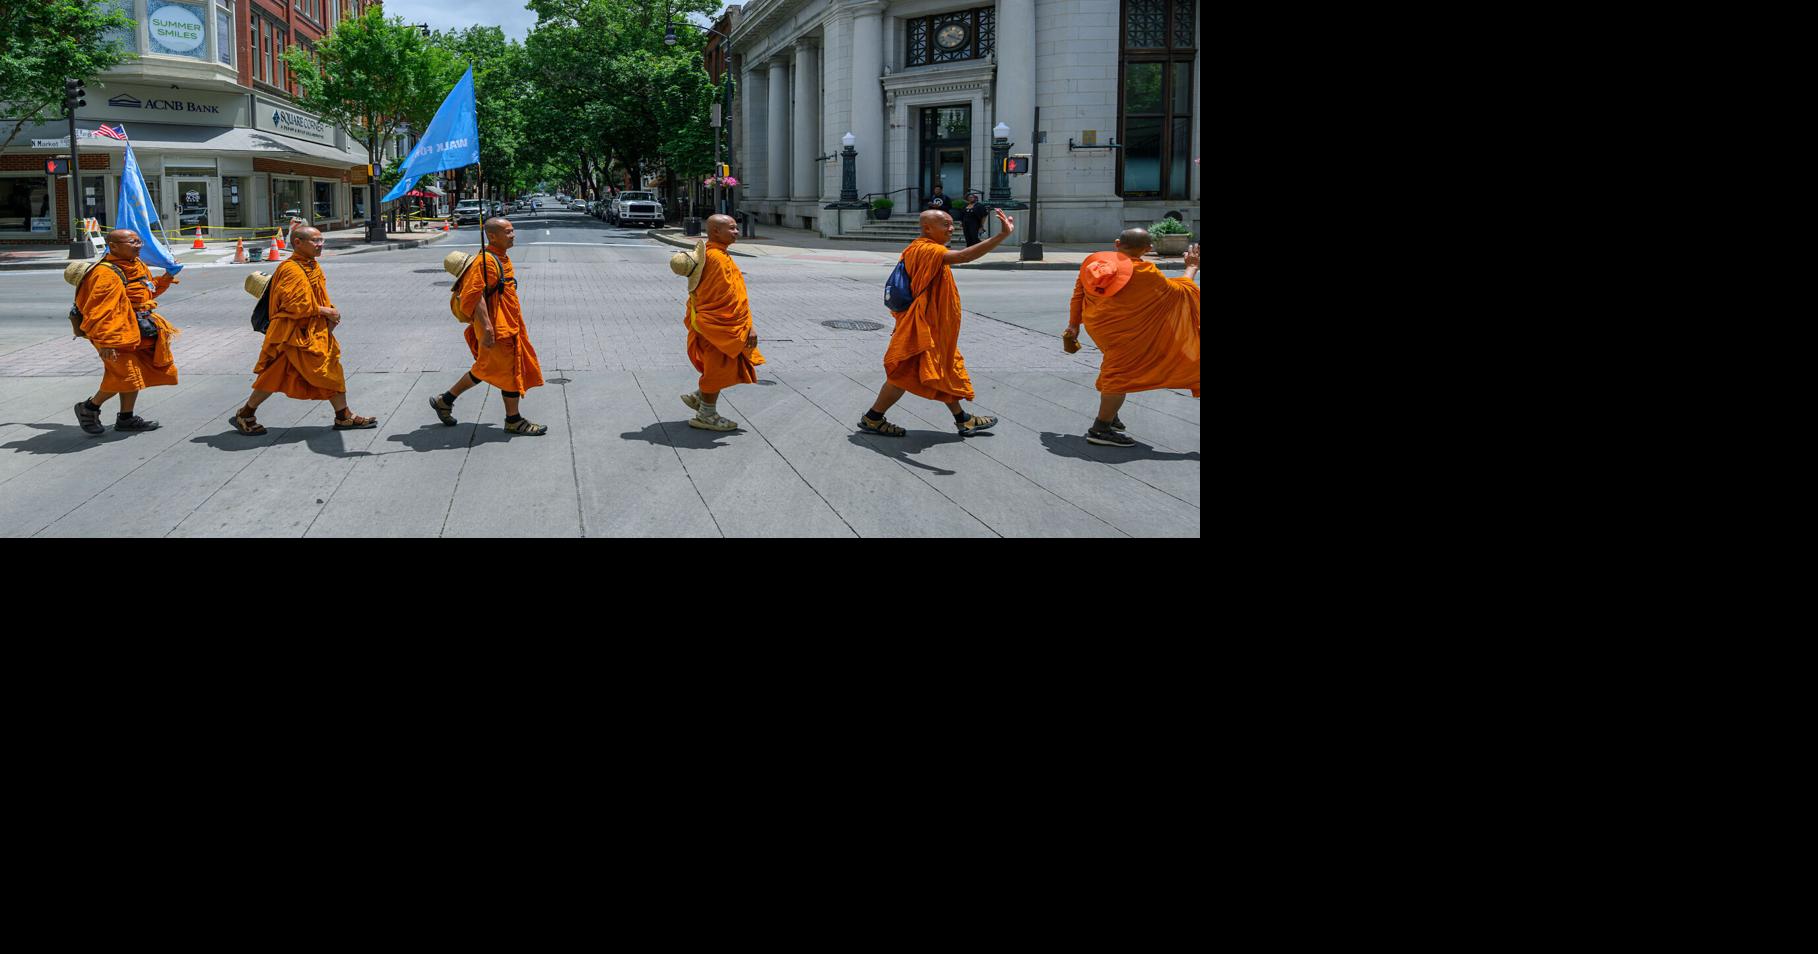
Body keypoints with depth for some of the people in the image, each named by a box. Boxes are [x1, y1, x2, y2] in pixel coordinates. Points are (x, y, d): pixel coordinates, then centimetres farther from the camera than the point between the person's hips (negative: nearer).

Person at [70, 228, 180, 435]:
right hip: (118, 334, -9)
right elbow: (99, 311, -24)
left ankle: (126, 418, 26)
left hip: (137, 333, 10)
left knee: (134, 376, 14)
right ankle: (89, 408, 11)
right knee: (124, 376, -9)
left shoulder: (138, 267, 11)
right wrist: (105, 343, -28)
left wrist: (165, 279, 10)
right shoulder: (105, 273, -20)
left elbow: (147, 292, 27)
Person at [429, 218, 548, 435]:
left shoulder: (503, 258, 14)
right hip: (497, 328, -10)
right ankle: (513, 420, 12)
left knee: (485, 370, 17)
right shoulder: (486, 261, -18)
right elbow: (476, 296, -24)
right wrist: (486, 327, -29)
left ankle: (445, 400, 28)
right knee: (511, 370, -1)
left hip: (508, 326, 10)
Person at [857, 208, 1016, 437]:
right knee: (905, 375, 0)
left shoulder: (916, 249, 10)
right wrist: (1003, 235, -41)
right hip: (922, 328, -11)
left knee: (946, 371, 16)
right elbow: (963, 256, -36)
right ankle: (872, 419, 11)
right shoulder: (927, 250, -22)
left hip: (933, 328, 11)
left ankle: (963, 420, 26)